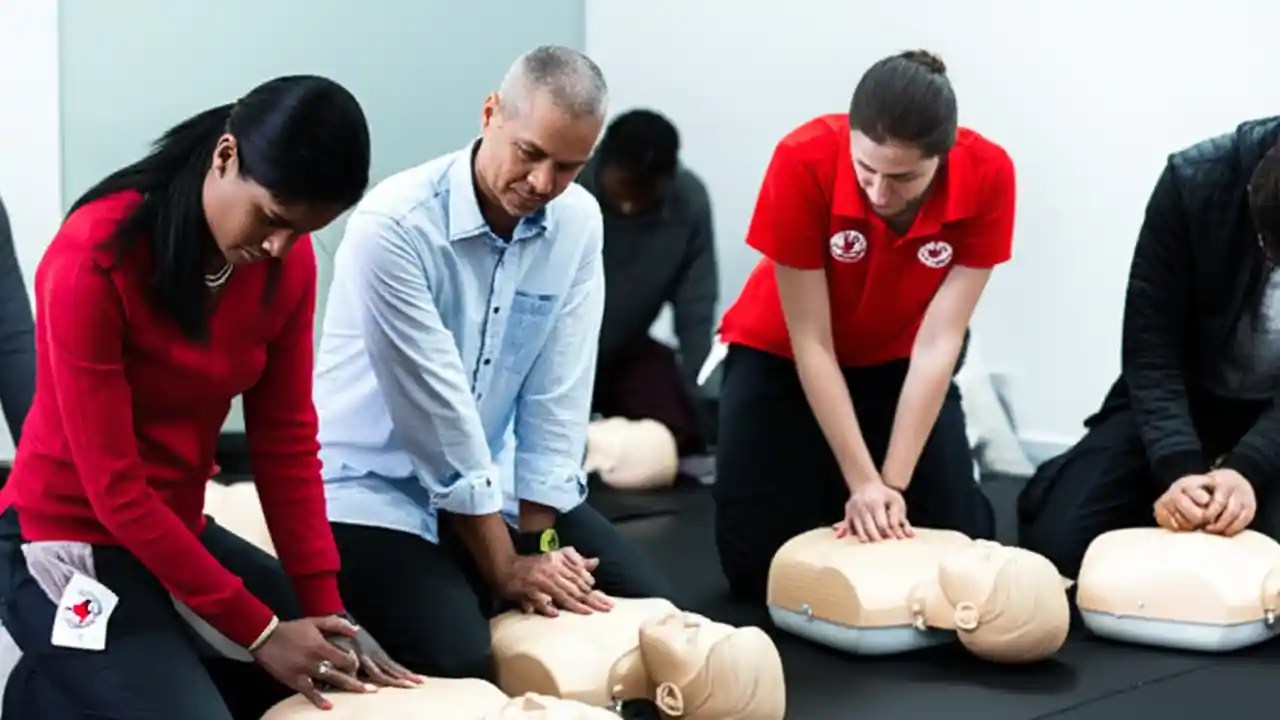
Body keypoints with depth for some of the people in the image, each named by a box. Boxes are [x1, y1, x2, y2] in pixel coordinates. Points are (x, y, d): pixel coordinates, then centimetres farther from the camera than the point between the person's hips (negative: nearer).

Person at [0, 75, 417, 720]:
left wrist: (325, 608, -11)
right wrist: (258, 631, -22)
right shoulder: (92, 260, -24)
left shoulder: (288, 260, -7)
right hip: (72, 544, -7)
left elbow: (287, 440, -3)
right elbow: (115, 489, -22)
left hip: (179, 531, 7)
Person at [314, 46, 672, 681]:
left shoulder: (578, 221, -7)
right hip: (376, 486, -5)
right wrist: (505, 569, -18)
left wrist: (537, 541, -10)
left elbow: (558, 392, -6)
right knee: (459, 664, -25)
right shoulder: (395, 225, -26)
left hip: (495, 482, 6)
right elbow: (438, 409, -23)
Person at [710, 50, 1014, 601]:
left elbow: (938, 342, -22)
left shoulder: (987, 175, -27)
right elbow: (811, 342, -25)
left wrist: (895, 482, -24)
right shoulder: (804, 161, -31)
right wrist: (862, 482, -26)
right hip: (782, 356, -1)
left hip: (899, 362, 2)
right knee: (755, 568, -9)